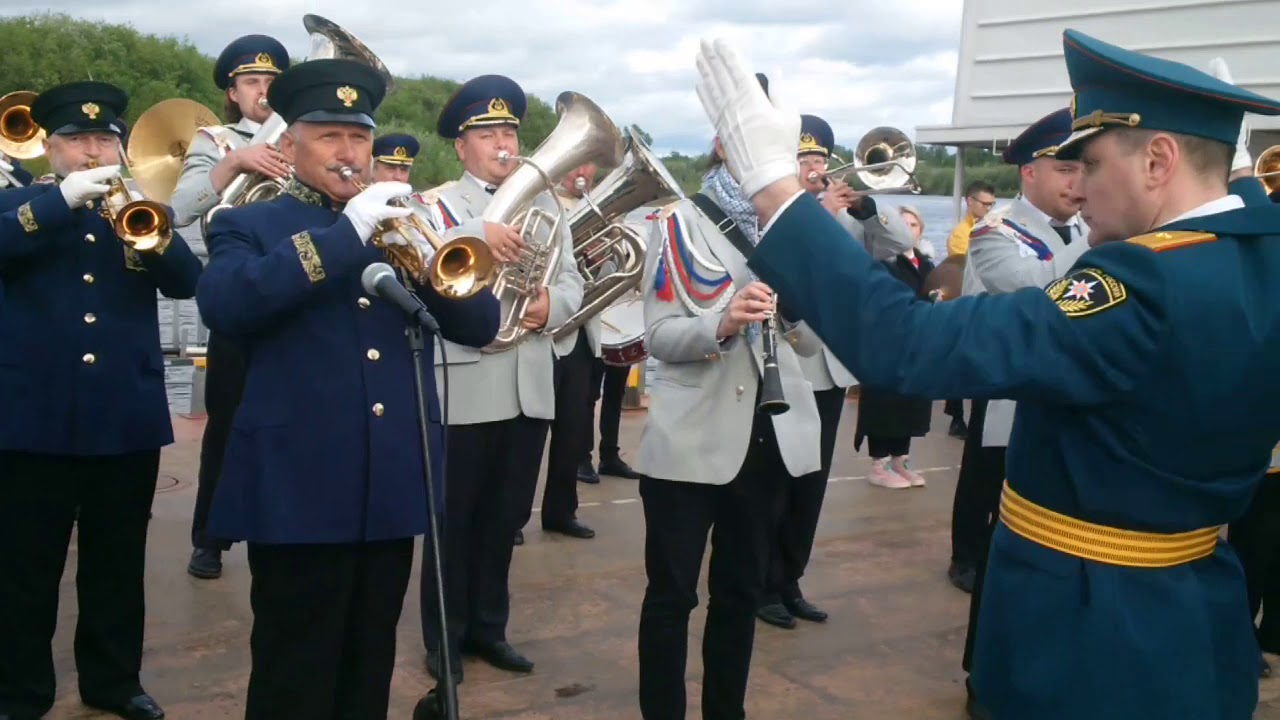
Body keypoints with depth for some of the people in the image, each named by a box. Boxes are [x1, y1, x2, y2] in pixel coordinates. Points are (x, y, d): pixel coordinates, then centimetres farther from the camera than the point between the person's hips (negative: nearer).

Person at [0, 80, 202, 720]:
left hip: (128, 416, 2)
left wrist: (151, 232, -21)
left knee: (118, 565, 12)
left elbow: (186, 281, -4)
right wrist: (64, 199, -23)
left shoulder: (139, 207, 11)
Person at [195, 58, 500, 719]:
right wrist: (346, 232, -22)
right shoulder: (248, 227, 3)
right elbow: (222, 304, -19)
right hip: (298, 485, -4)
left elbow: (479, 324, 7)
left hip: (392, 484, 4)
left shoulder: (398, 228, 14)